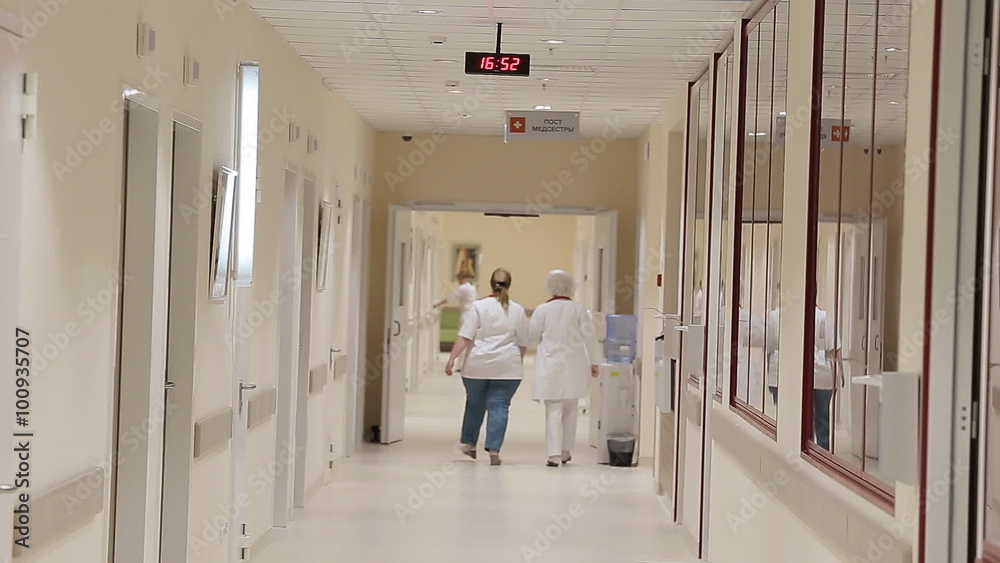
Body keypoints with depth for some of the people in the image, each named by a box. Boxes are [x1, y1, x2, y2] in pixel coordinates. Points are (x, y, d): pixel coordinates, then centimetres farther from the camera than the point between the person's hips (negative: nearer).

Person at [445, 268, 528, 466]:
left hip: (478, 366, 0)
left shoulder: (479, 306, -3)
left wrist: (452, 359, -6)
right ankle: (494, 449, -7)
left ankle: (469, 443, 28)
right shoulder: (518, 310, 3)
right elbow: (523, 343, 8)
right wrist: (517, 363, 23)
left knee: (475, 404, 16)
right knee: (499, 405, 1)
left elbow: (464, 337, -8)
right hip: (507, 367, 0)